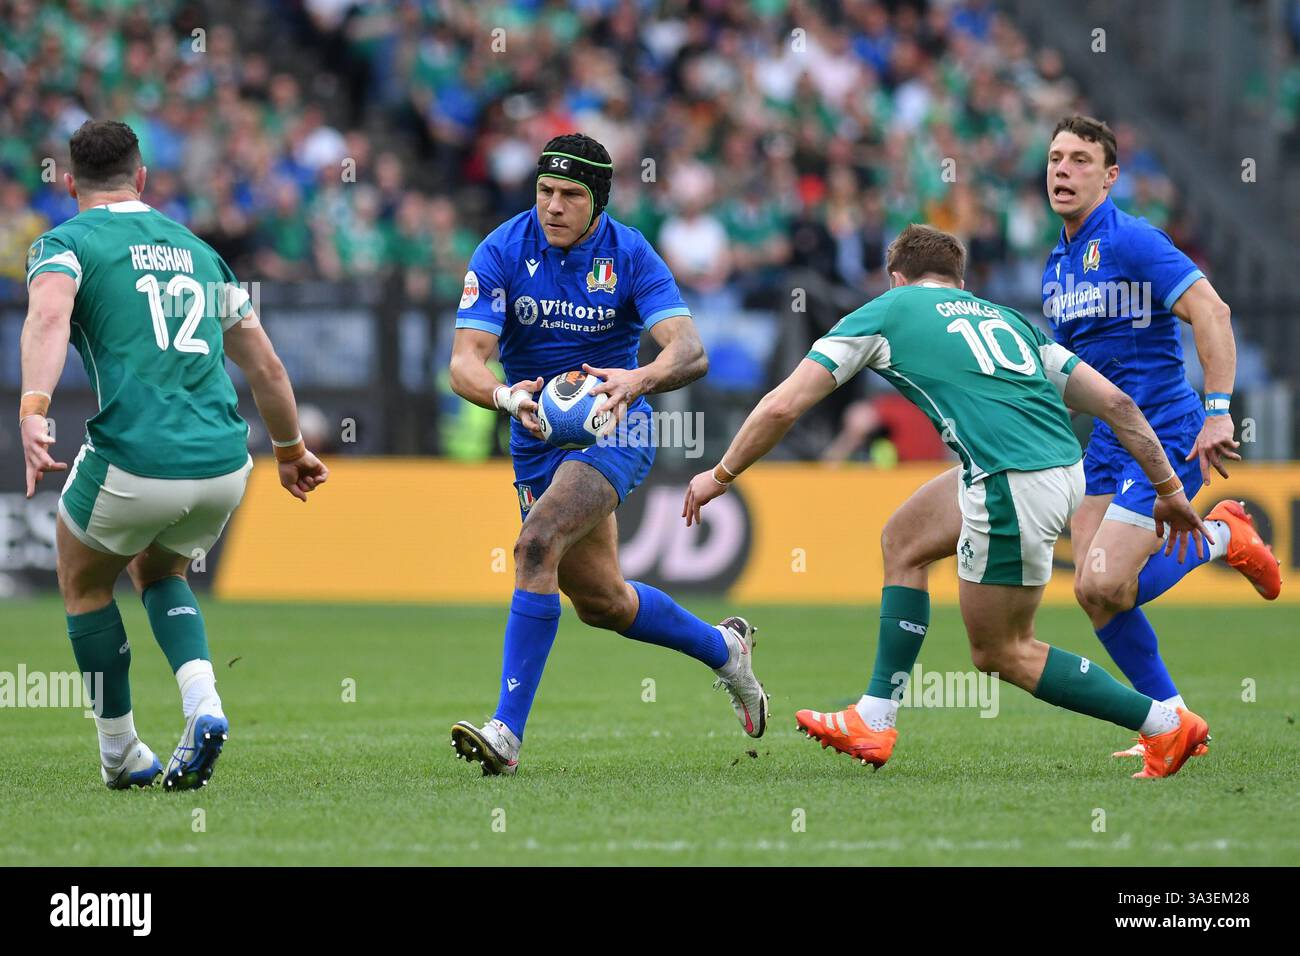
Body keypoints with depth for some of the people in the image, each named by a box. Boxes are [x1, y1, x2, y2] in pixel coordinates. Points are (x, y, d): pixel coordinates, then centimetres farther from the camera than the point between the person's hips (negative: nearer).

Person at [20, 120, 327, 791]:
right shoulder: (197, 250, 21)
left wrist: (33, 410, -31)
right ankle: (203, 705, 5)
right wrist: (291, 451, 39)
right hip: (223, 463, 5)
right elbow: (266, 367, 25)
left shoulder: (65, 243, 4)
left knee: (84, 583, 25)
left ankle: (121, 753, 27)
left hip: (133, 461, -5)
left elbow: (48, 315, -20)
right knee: (159, 572, 31)